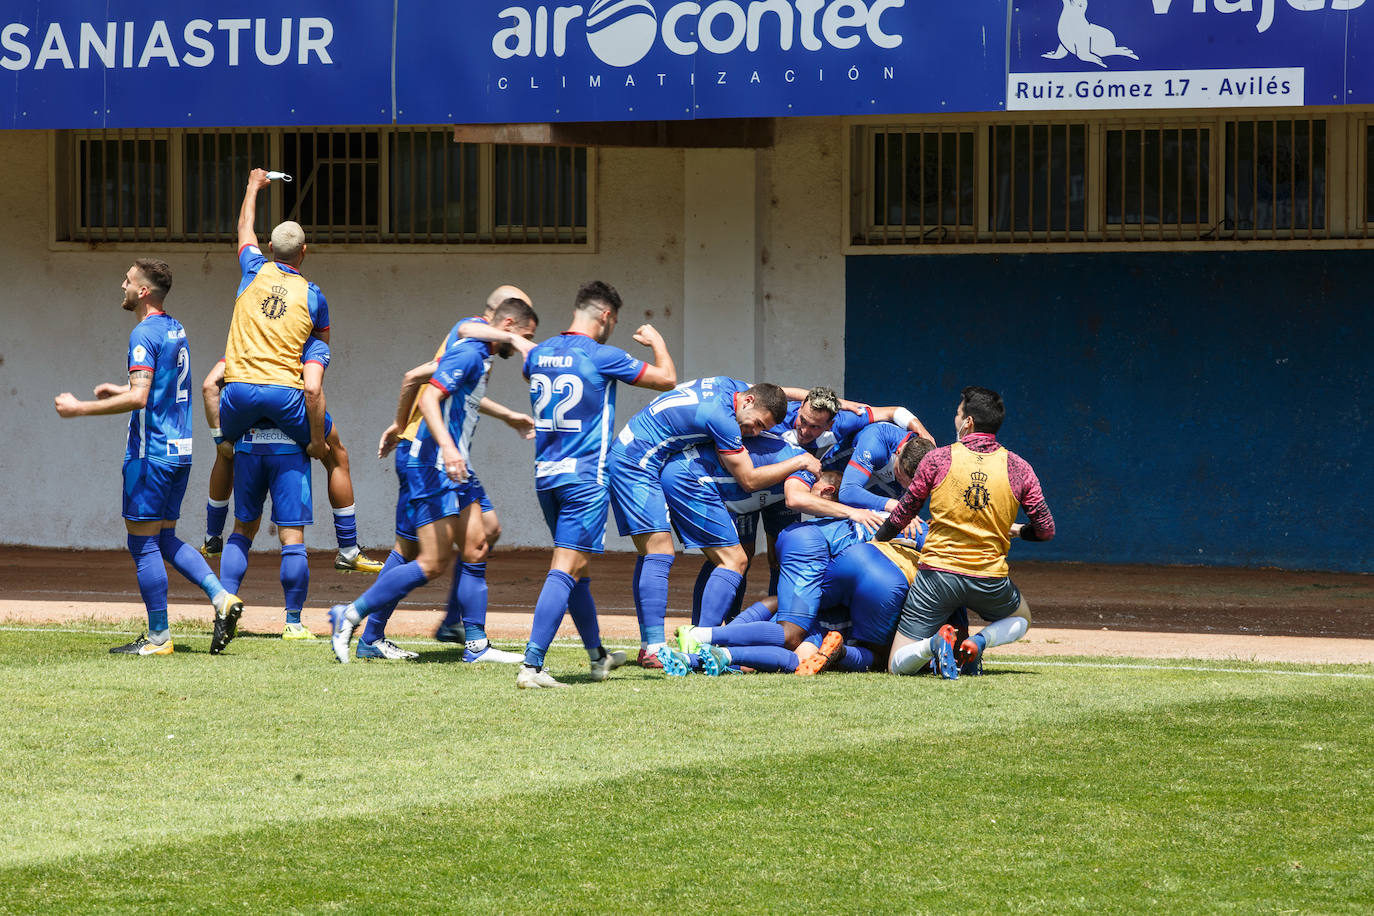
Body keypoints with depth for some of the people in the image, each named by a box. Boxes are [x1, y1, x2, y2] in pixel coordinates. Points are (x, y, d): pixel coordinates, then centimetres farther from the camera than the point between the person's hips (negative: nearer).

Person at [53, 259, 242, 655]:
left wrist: (80, 409, -19)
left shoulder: (145, 334, -15)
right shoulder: (175, 329, 14)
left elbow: (139, 398, -24)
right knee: (165, 539, 16)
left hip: (150, 452, -9)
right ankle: (221, 596, 1)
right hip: (179, 451, 9)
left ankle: (159, 636, 0)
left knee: (143, 544, -2)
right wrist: (120, 390, 33)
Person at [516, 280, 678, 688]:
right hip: (585, 478, -7)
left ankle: (597, 655, 34)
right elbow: (667, 379, -2)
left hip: (545, 477, 7)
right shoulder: (603, 357, -11)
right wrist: (657, 341, 17)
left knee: (578, 567, 20)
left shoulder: (539, 354, 7)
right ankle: (532, 665, -22)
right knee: (566, 569, -11)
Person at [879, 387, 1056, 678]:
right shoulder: (1018, 468, 0)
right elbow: (1045, 529, 4)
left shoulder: (936, 460, -3)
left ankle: (935, 643, -23)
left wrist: (876, 540, 27)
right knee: (1021, 618, 34)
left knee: (898, 665, 10)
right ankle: (979, 641, 1)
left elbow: (902, 516, 7)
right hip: (990, 580, 1)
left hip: (938, 572, -1)